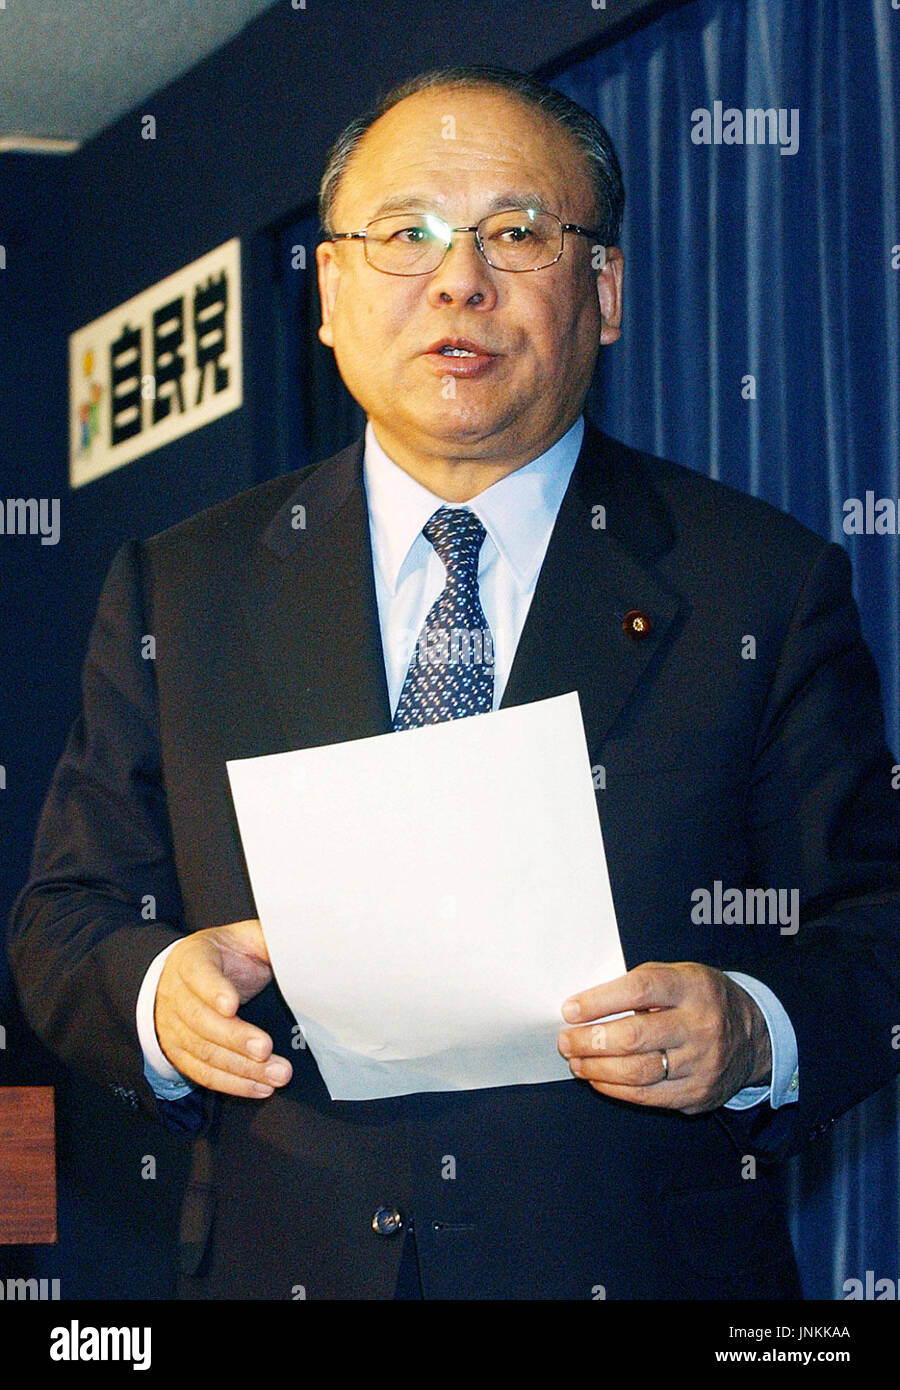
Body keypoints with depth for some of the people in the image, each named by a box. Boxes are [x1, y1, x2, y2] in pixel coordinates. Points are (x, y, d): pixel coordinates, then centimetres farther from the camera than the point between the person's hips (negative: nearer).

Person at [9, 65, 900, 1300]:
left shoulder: (762, 585, -1)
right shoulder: (178, 592, 4)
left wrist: (754, 1036, -22)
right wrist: (159, 996, -17)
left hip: (646, 1271, -1)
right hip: (282, 1265, 1)